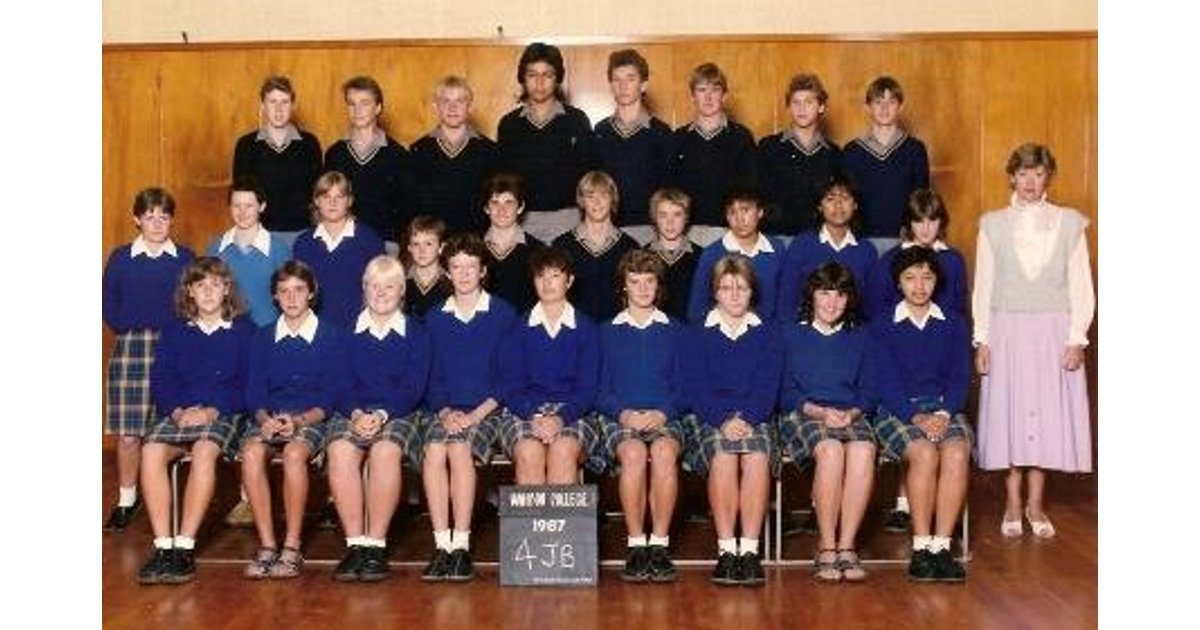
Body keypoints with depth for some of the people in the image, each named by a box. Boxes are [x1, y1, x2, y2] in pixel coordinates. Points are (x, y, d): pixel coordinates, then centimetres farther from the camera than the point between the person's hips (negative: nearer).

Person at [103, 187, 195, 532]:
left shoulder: (186, 259, 6)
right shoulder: (121, 258, 6)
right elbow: (108, 307, 8)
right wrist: (128, 331, -4)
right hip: (131, 348, 0)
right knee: (128, 431, -1)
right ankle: (126, 500, 12)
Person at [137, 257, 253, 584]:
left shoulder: (244, 331, 10)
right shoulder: (174, 332, 19)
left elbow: (247, 383, 1)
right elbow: (160, 380, 10)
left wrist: (212, 410, -13)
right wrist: (178, 410, -10)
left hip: (223, 414, -3)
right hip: (178, 413, 3)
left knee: (204, 450, -36)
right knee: (152, 450, -30)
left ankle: (185, 547, -36)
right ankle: (163, 546, -31)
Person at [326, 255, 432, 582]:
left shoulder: (416, 333, 10)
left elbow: (414, 388, 1)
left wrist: (381, 414, -16)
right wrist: (356, 413, -15)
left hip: (398, 414, -1)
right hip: (351, 412, 1)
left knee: (385, 451, -35)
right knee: (340, 451, -33)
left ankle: (376, 545, -29)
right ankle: (354, 543, -29)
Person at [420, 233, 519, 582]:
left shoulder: (503, 315, 5)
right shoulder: (435, 318, 14)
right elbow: (429, 375, 13)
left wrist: (477, 413, -11)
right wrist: (444, 412, -7)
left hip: (487, 408, -2)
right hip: (443, 409, 3)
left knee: (459, 448, -32)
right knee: (433, 450, -29)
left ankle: (461, 546, -29)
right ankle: (441, 546, -28)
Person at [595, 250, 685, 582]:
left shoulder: (673, 332, 16)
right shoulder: (608, 332, 15)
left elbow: (682, 386, 11)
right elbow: (600, 390, 10)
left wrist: (662, 413, -8)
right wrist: (623, 413, -9)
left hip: (663, 417, 0)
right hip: (619, 417, 0)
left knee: (664, 452, -35)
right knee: (633, 453, -35)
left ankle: (660, 544, -29)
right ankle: (636, 545, -28)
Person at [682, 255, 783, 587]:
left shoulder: (768, 334, 14)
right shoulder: (698, 333, 10)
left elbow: (768, 386, 4)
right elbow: (695, 386, 0)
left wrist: (747, 418, -15)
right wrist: (724, 421, -17)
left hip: (755, 418, 1)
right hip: (709, 417, -1)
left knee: (757, 455, -33)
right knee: (723, 452, -34)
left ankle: (750, 548, -31)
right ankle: (726, 549, -32)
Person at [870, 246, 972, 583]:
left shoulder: (953, 324, 15)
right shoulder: (882, 327, 7)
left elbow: (960, 377, 7)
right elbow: (885, 382, -2)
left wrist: (943, 414, -12)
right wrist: (916, 418, -17)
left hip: (945, 408, 2)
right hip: (897, 411, -2)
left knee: (957, 452, -30)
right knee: (925, 453, -32)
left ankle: (941, 545, -28)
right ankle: (920, 547, -25)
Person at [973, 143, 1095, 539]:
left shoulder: (1069, 223, 4)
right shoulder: (993, 225, 4)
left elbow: (1081, 286, 3)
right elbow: (983, 286, 4)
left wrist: (1076, 338, -5)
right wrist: (982, 340, -1)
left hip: (1053, 332, 0)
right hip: (1007, 331, 0)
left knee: (1047, 412, 2)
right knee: (1009, 413, 2)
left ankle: (1035, 504, 13)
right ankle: (1013, 504, 13)